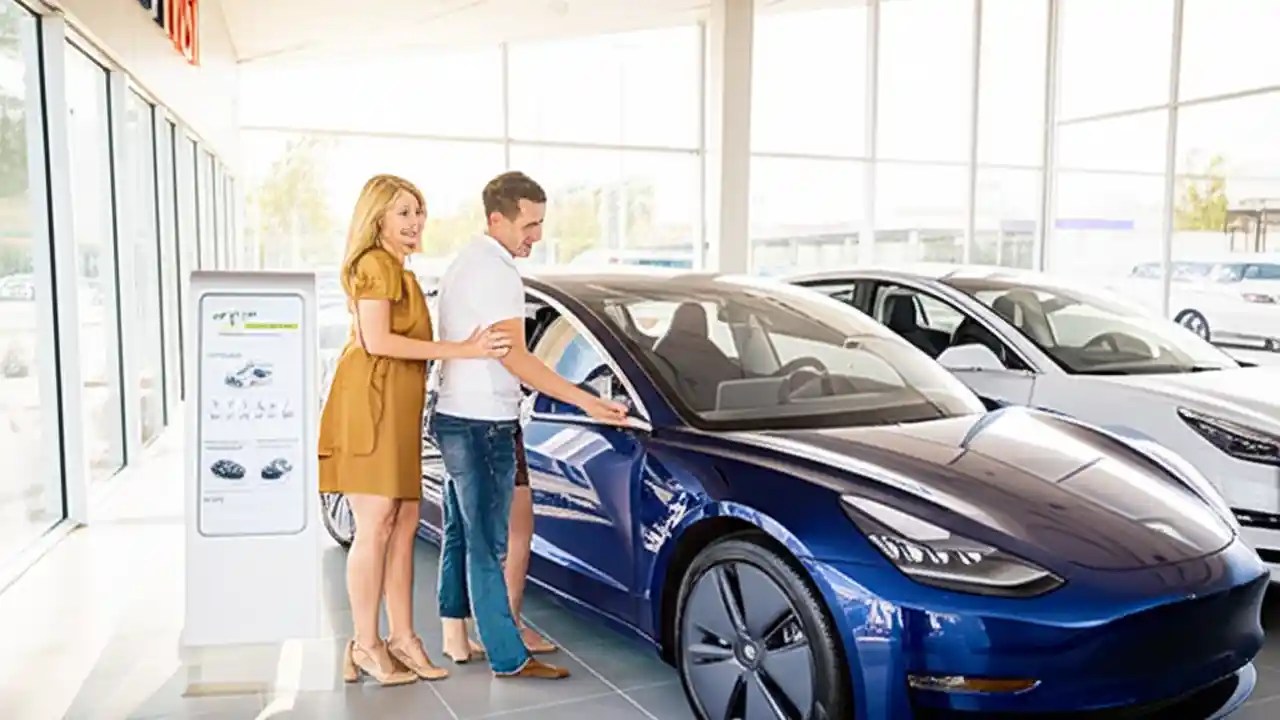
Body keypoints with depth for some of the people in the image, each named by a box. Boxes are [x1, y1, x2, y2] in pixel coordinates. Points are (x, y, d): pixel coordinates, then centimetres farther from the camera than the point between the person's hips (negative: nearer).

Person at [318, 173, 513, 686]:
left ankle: (401, 638, 16)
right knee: (376, 525, -5)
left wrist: (462, 348, 14)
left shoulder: (397, 269, 24)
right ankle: (366, 646, 4)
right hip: (371, 403, -10)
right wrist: (459, 350, -19)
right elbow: (377, 341, -18)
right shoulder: (376, 264, -7)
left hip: (399, 407, 10)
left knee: (404, 523, 9)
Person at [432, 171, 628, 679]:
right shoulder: (494, 271, -18)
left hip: (457, 417, 10)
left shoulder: (468, 261, 14)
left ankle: (455, 637, 28)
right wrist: (588, 403, -25)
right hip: (481, 424, -10)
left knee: (462, 533, 17)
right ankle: (508, 658, 3)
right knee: (487, 543, -5)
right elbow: (513, 356, -22)